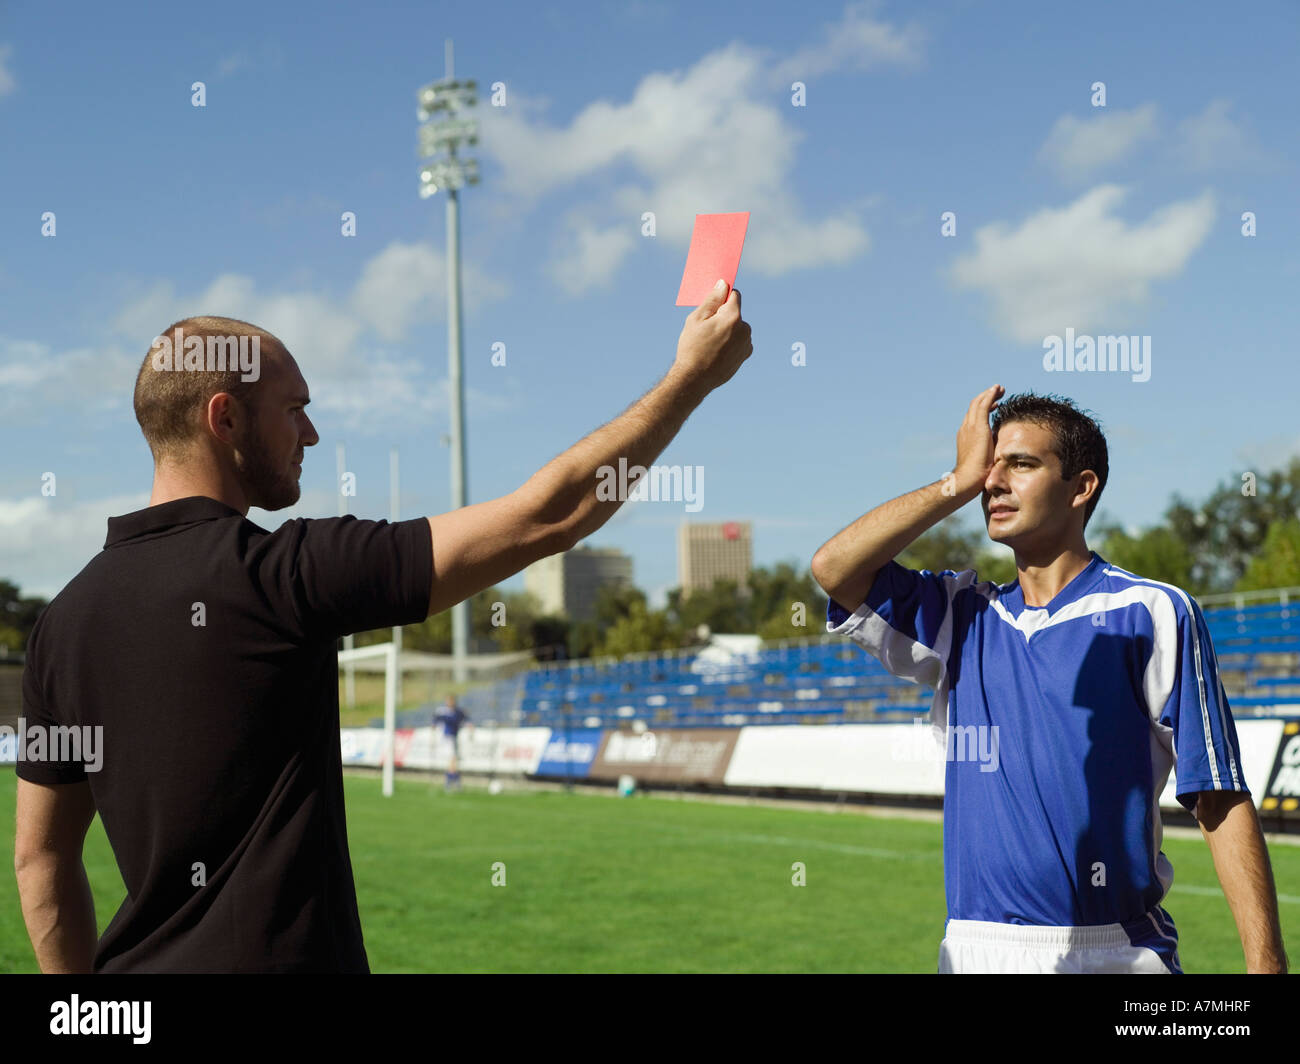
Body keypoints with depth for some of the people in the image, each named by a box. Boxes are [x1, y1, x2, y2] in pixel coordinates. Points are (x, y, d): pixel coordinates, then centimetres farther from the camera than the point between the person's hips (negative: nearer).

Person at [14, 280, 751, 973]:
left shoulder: (64, 621, 3)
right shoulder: (282, 574, -16)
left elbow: (40, 860, 9)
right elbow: (549, 516, -15)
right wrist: (694, 375, -4)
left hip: (136, 991, 7)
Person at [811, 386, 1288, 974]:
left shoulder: (1153, 612, -1)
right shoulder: (961, 616, 13)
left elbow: (1220, 800, -5)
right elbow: (835, 567, -1)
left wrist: (1266, 962, -13)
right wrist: (960, 481, 3)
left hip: (1115, 951, -3)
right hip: (973, 948, 4)